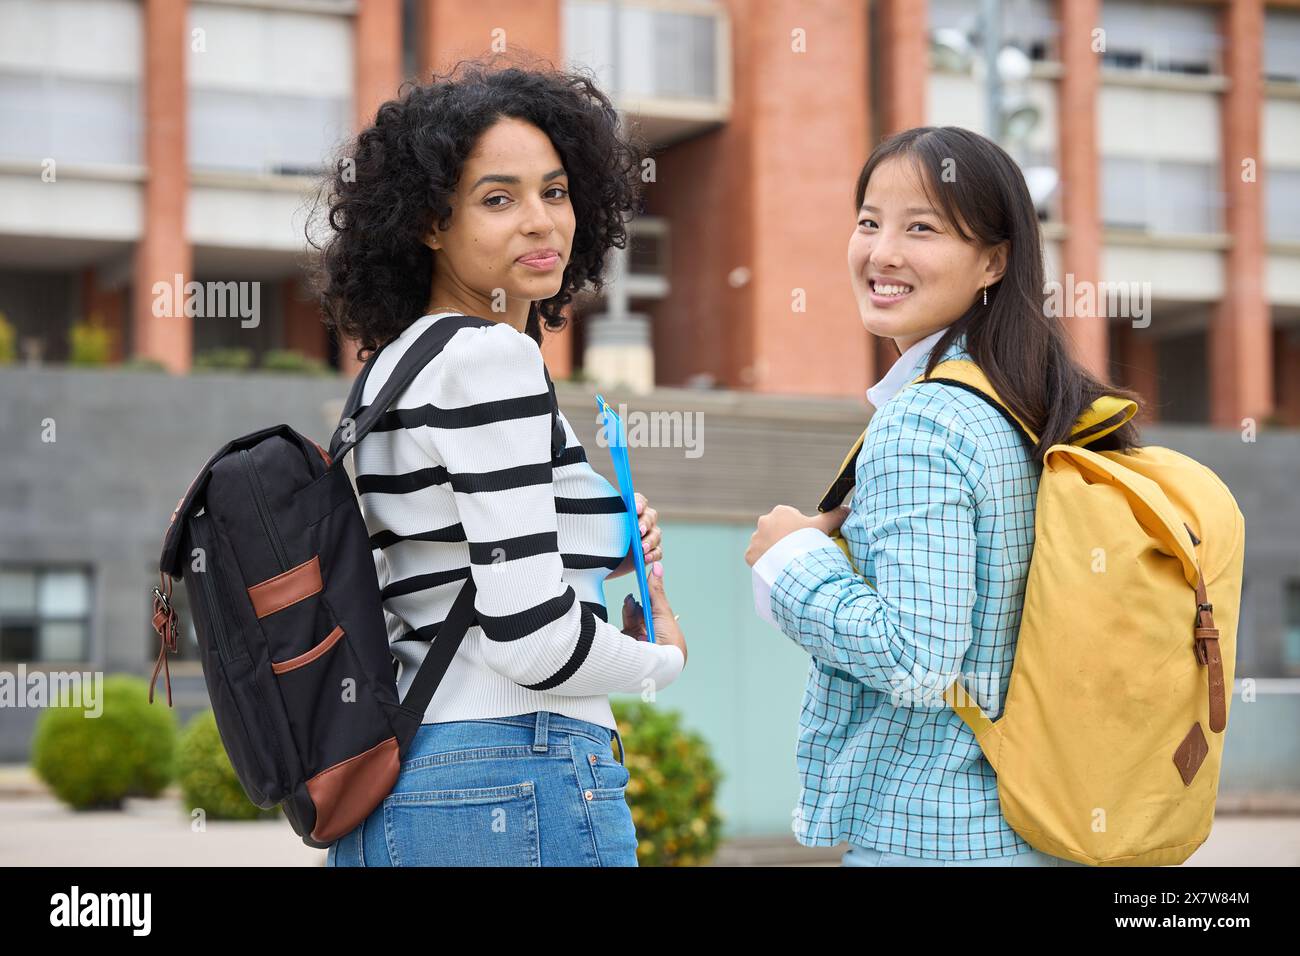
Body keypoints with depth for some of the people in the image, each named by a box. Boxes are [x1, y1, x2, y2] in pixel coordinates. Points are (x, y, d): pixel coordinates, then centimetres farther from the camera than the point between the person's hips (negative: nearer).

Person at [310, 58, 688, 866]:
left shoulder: (389, 371, 14)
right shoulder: (492, 358, -12)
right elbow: (533, 640, -18)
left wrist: (592, 554, 11)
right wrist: (661, 662, 0)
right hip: (518, 795, -9)